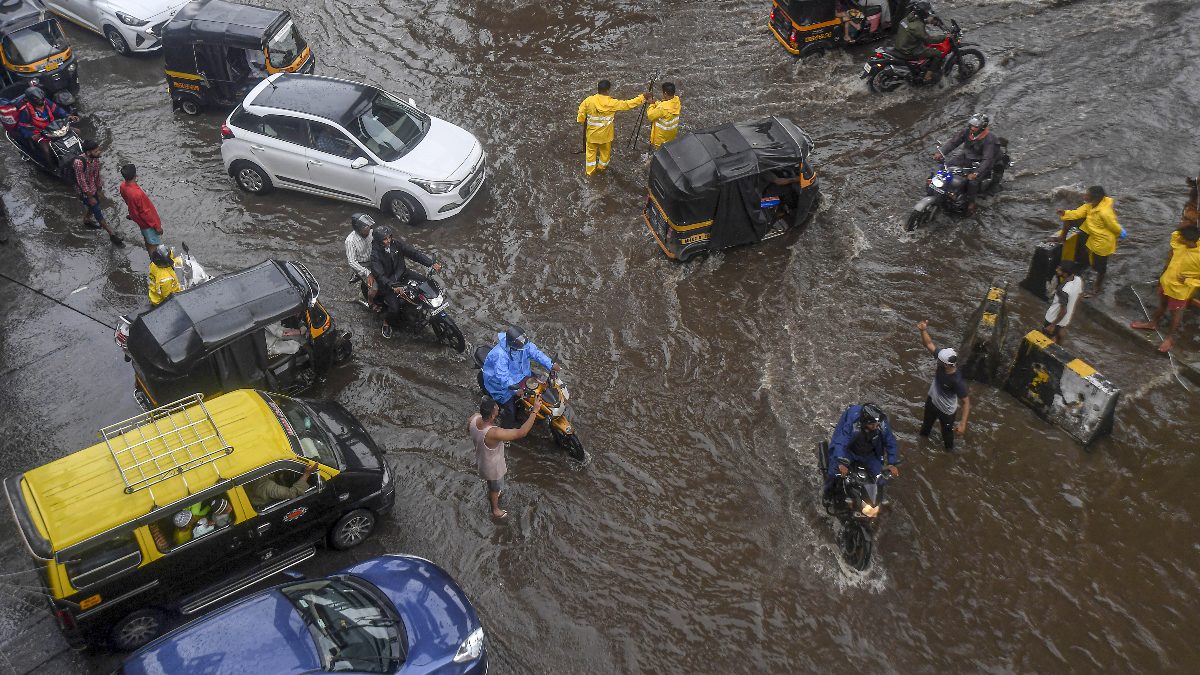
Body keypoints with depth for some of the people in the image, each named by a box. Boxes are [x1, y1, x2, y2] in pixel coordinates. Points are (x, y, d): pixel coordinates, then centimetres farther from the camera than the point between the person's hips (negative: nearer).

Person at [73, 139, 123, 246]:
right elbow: (81, 181, -28)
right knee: (97, 212, 0)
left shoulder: (95, 158, -13)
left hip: (93, 188, 7)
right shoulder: (79, 162, -36)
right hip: (84, 191, -7)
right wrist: (90, 197, -20)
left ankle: (87, 221, 59)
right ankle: (112, 235, 7)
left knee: (92, 206, 29)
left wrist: (99, 189, 11)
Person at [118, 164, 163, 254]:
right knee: (153, 244, 11)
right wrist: (157, 226, -15)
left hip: (137, 218, 8)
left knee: (148, 241, 27)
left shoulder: (123, 186, -14)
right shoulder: (138, 194, -39)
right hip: (147, 222, -8)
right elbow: (146, 212, -28)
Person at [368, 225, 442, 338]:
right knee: (394, 308, -22)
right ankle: (386, 323, 11)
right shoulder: (375, 254, -23)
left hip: (402, 273, 6)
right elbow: (380, 276, -30)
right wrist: (393, 286, -46)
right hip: (388, 282, -6)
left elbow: (413, 253, -9)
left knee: (426, 281, -6)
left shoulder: (396, 244, -9)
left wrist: (431, 263, -19)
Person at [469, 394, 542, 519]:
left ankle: (491, 494, 68)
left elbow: (469, 430, 0)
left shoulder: (474, 418, -26)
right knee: (495, 488, 26)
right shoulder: (494, 433, -48)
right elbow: (522, 433, -47)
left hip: (481, 459, 6)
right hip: (493, 467, -6)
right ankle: (495, 510, 54)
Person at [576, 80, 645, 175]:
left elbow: (582, 113, -8)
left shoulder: (589, 101, -21)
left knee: (591, 150, 20)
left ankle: (590, 170, 31)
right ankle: (602, 166, 44)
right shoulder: (612, 103, -24)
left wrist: (580, 120, 13)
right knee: (605, 150, 26)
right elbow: (627, 104, -17)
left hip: (592, 133, 1)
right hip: (605, 134, -1)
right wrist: (642, 97, -11)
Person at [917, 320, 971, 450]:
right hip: (932, 401, 5)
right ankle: (924, 432, 69)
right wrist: (923, 330, -39)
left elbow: (966, 402, -35)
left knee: (947, 430, 27)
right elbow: (929, 344, -21)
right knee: (927, 419, 37)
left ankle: (949, 446, 59)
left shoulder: (957, 381, -43)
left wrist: (963, 423, -41)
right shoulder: (944, 359, -30)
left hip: (946, 410, -5)